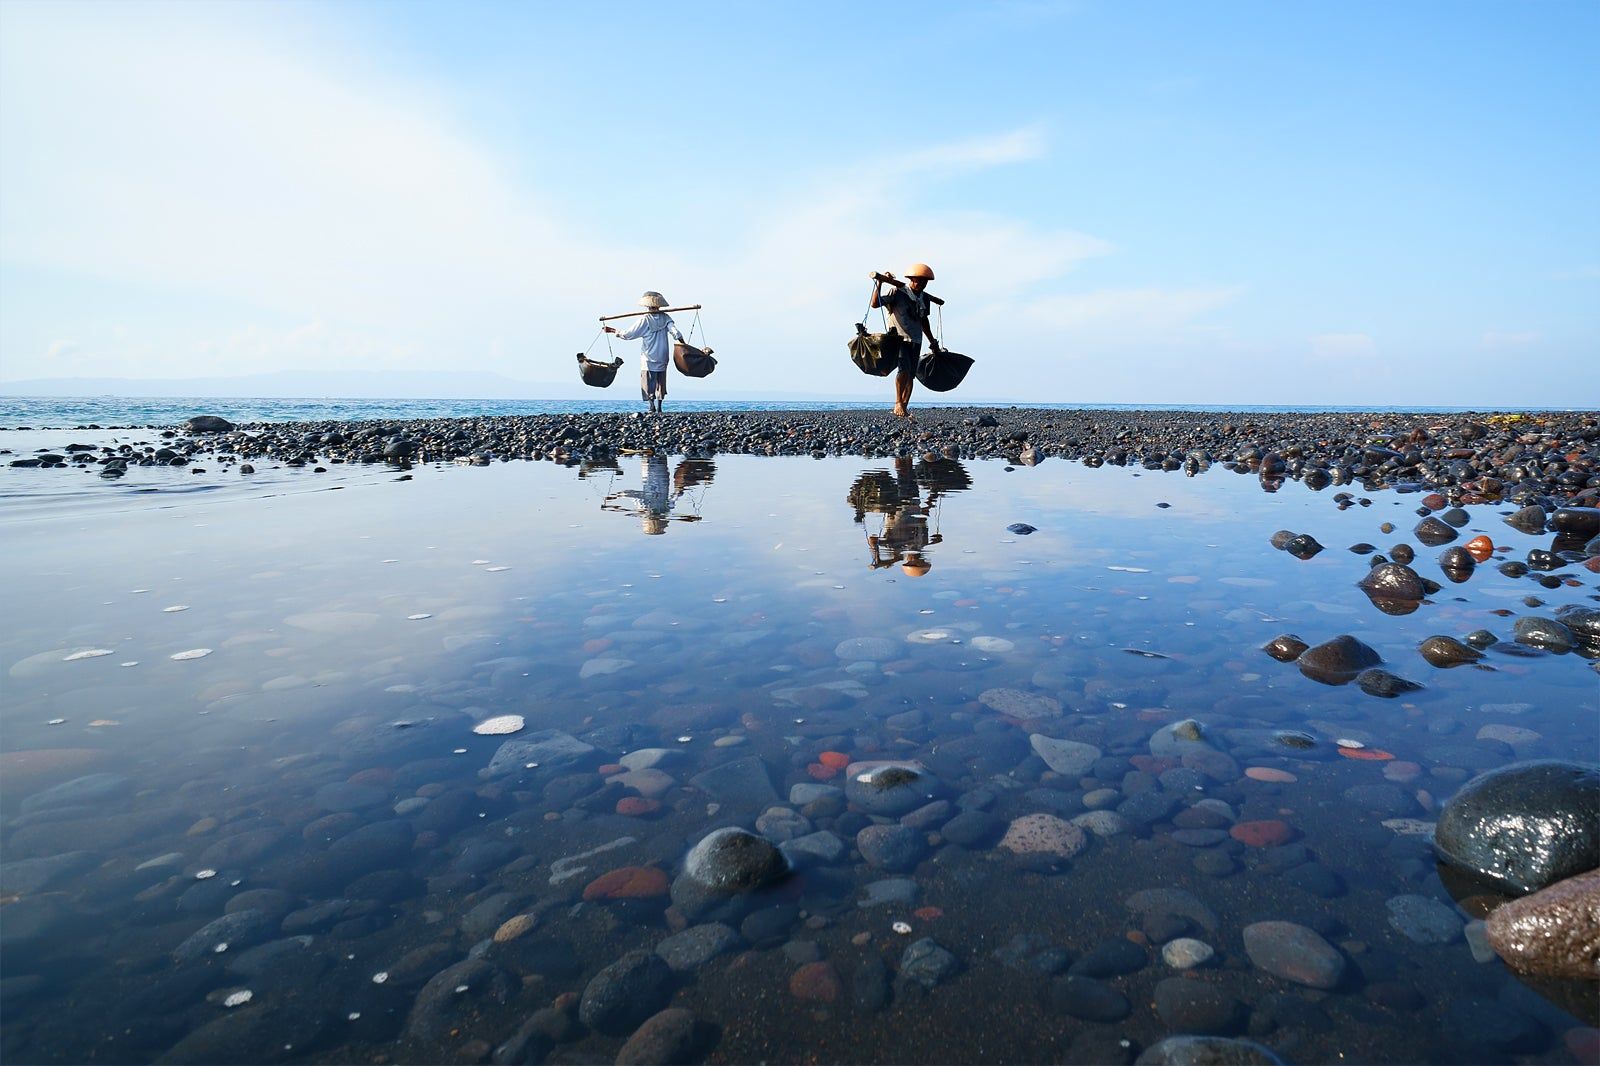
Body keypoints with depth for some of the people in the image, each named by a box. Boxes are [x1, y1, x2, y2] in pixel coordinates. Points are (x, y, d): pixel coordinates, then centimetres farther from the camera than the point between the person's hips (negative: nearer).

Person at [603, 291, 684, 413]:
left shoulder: (644, 320, -11)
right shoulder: (666, 318, -2)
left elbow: (628, 335, -9)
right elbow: (676, 333, -12)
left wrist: (614, 331, 4)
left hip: (648, 360, -3)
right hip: (662, 359, 3)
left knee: (648, 384, 3)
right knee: (660, 383, 13)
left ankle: (652, 407, -9)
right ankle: (659, 408, 12)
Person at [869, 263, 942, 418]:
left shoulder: (924, 298, 13)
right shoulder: (897, 292, -7)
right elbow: (875, 304, -15)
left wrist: (933, 342, 29)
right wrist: (879, 285, -27)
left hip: (916, 341, 6)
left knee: (911, 375, 3)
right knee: (904, 369, -22)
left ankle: (904, 408, 8)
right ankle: (898, 403, -11)